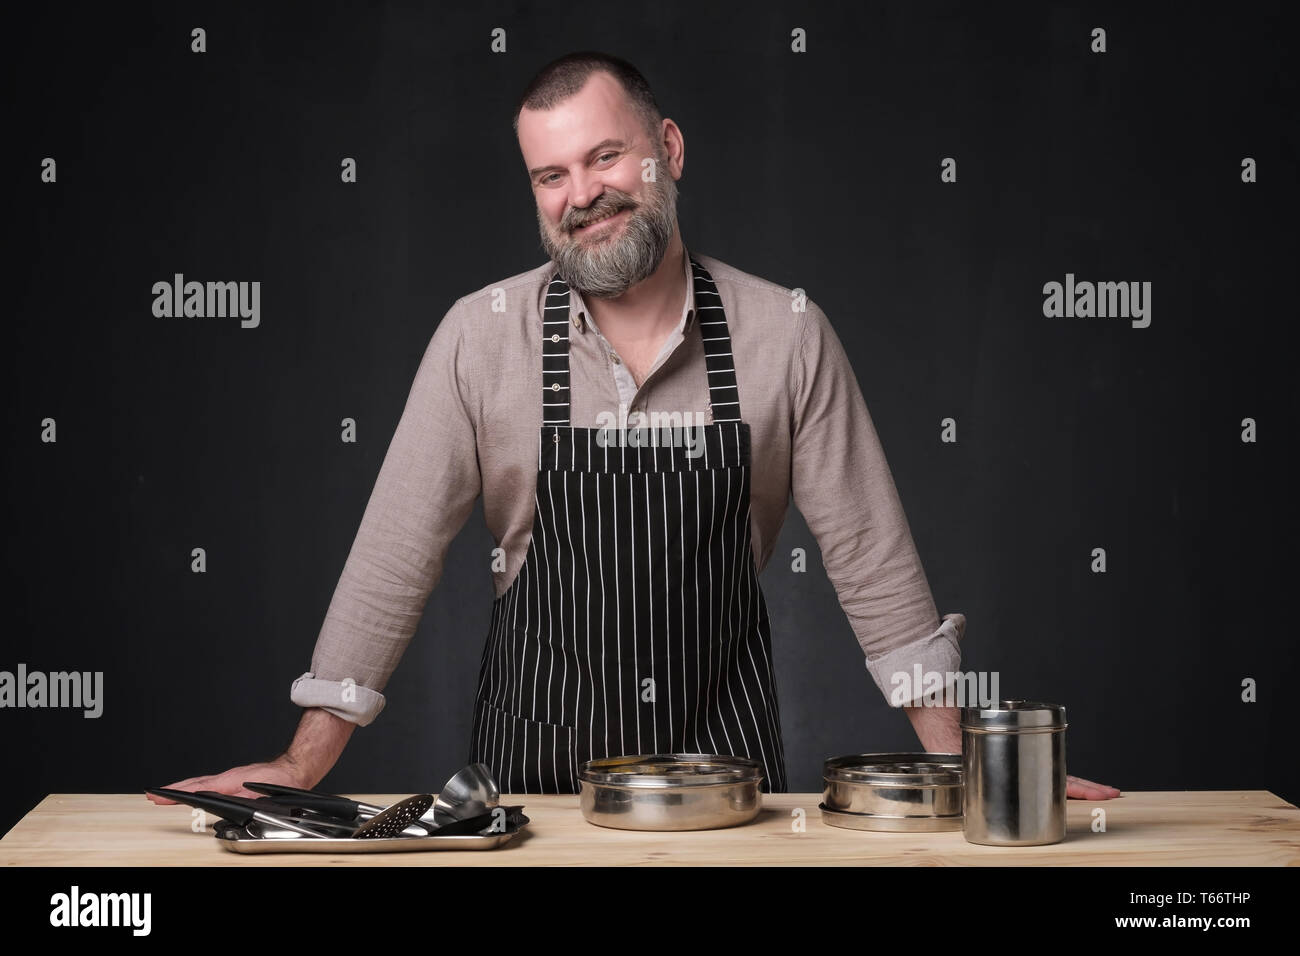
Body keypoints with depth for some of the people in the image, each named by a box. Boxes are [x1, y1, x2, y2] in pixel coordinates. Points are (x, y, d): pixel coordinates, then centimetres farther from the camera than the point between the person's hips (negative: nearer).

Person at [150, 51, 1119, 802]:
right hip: (536, 761, 0)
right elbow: (395, 555, -5)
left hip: (728, 755, 0)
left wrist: (958, 768, -5)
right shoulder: (481, 336, -5)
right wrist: (302, 767, -9)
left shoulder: (787, 334, -5)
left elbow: (872, 557, -2)